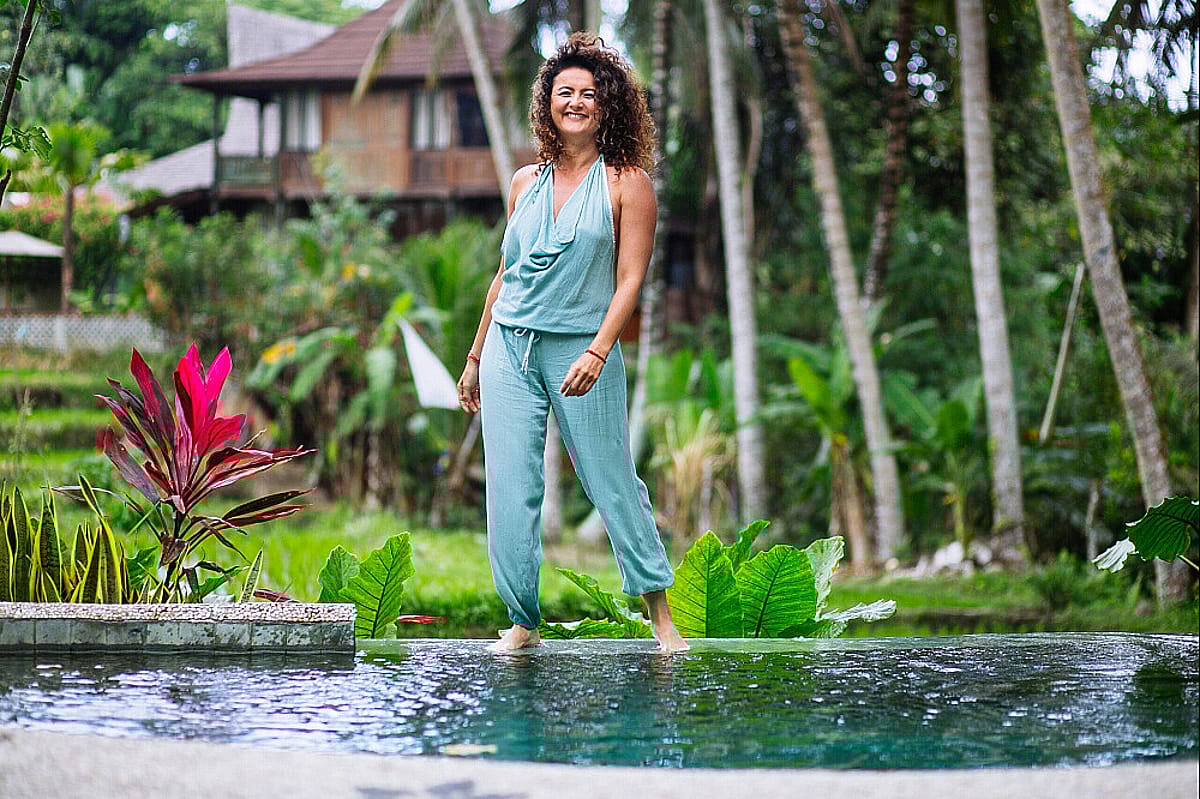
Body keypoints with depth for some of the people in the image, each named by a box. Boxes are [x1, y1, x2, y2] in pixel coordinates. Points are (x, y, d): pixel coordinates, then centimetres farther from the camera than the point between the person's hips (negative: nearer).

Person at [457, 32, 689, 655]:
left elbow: (630, 278, -7)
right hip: (509, 347, 4)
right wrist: (475, 358, 19)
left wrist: (598, 353, -20)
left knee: (611, 482, 1)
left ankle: (658, 610, 15)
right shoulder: (525, 183, 12)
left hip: (580, 349, -4)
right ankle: (523, 623, 8)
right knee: (510, 491, -1)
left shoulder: (626, 183, -1)